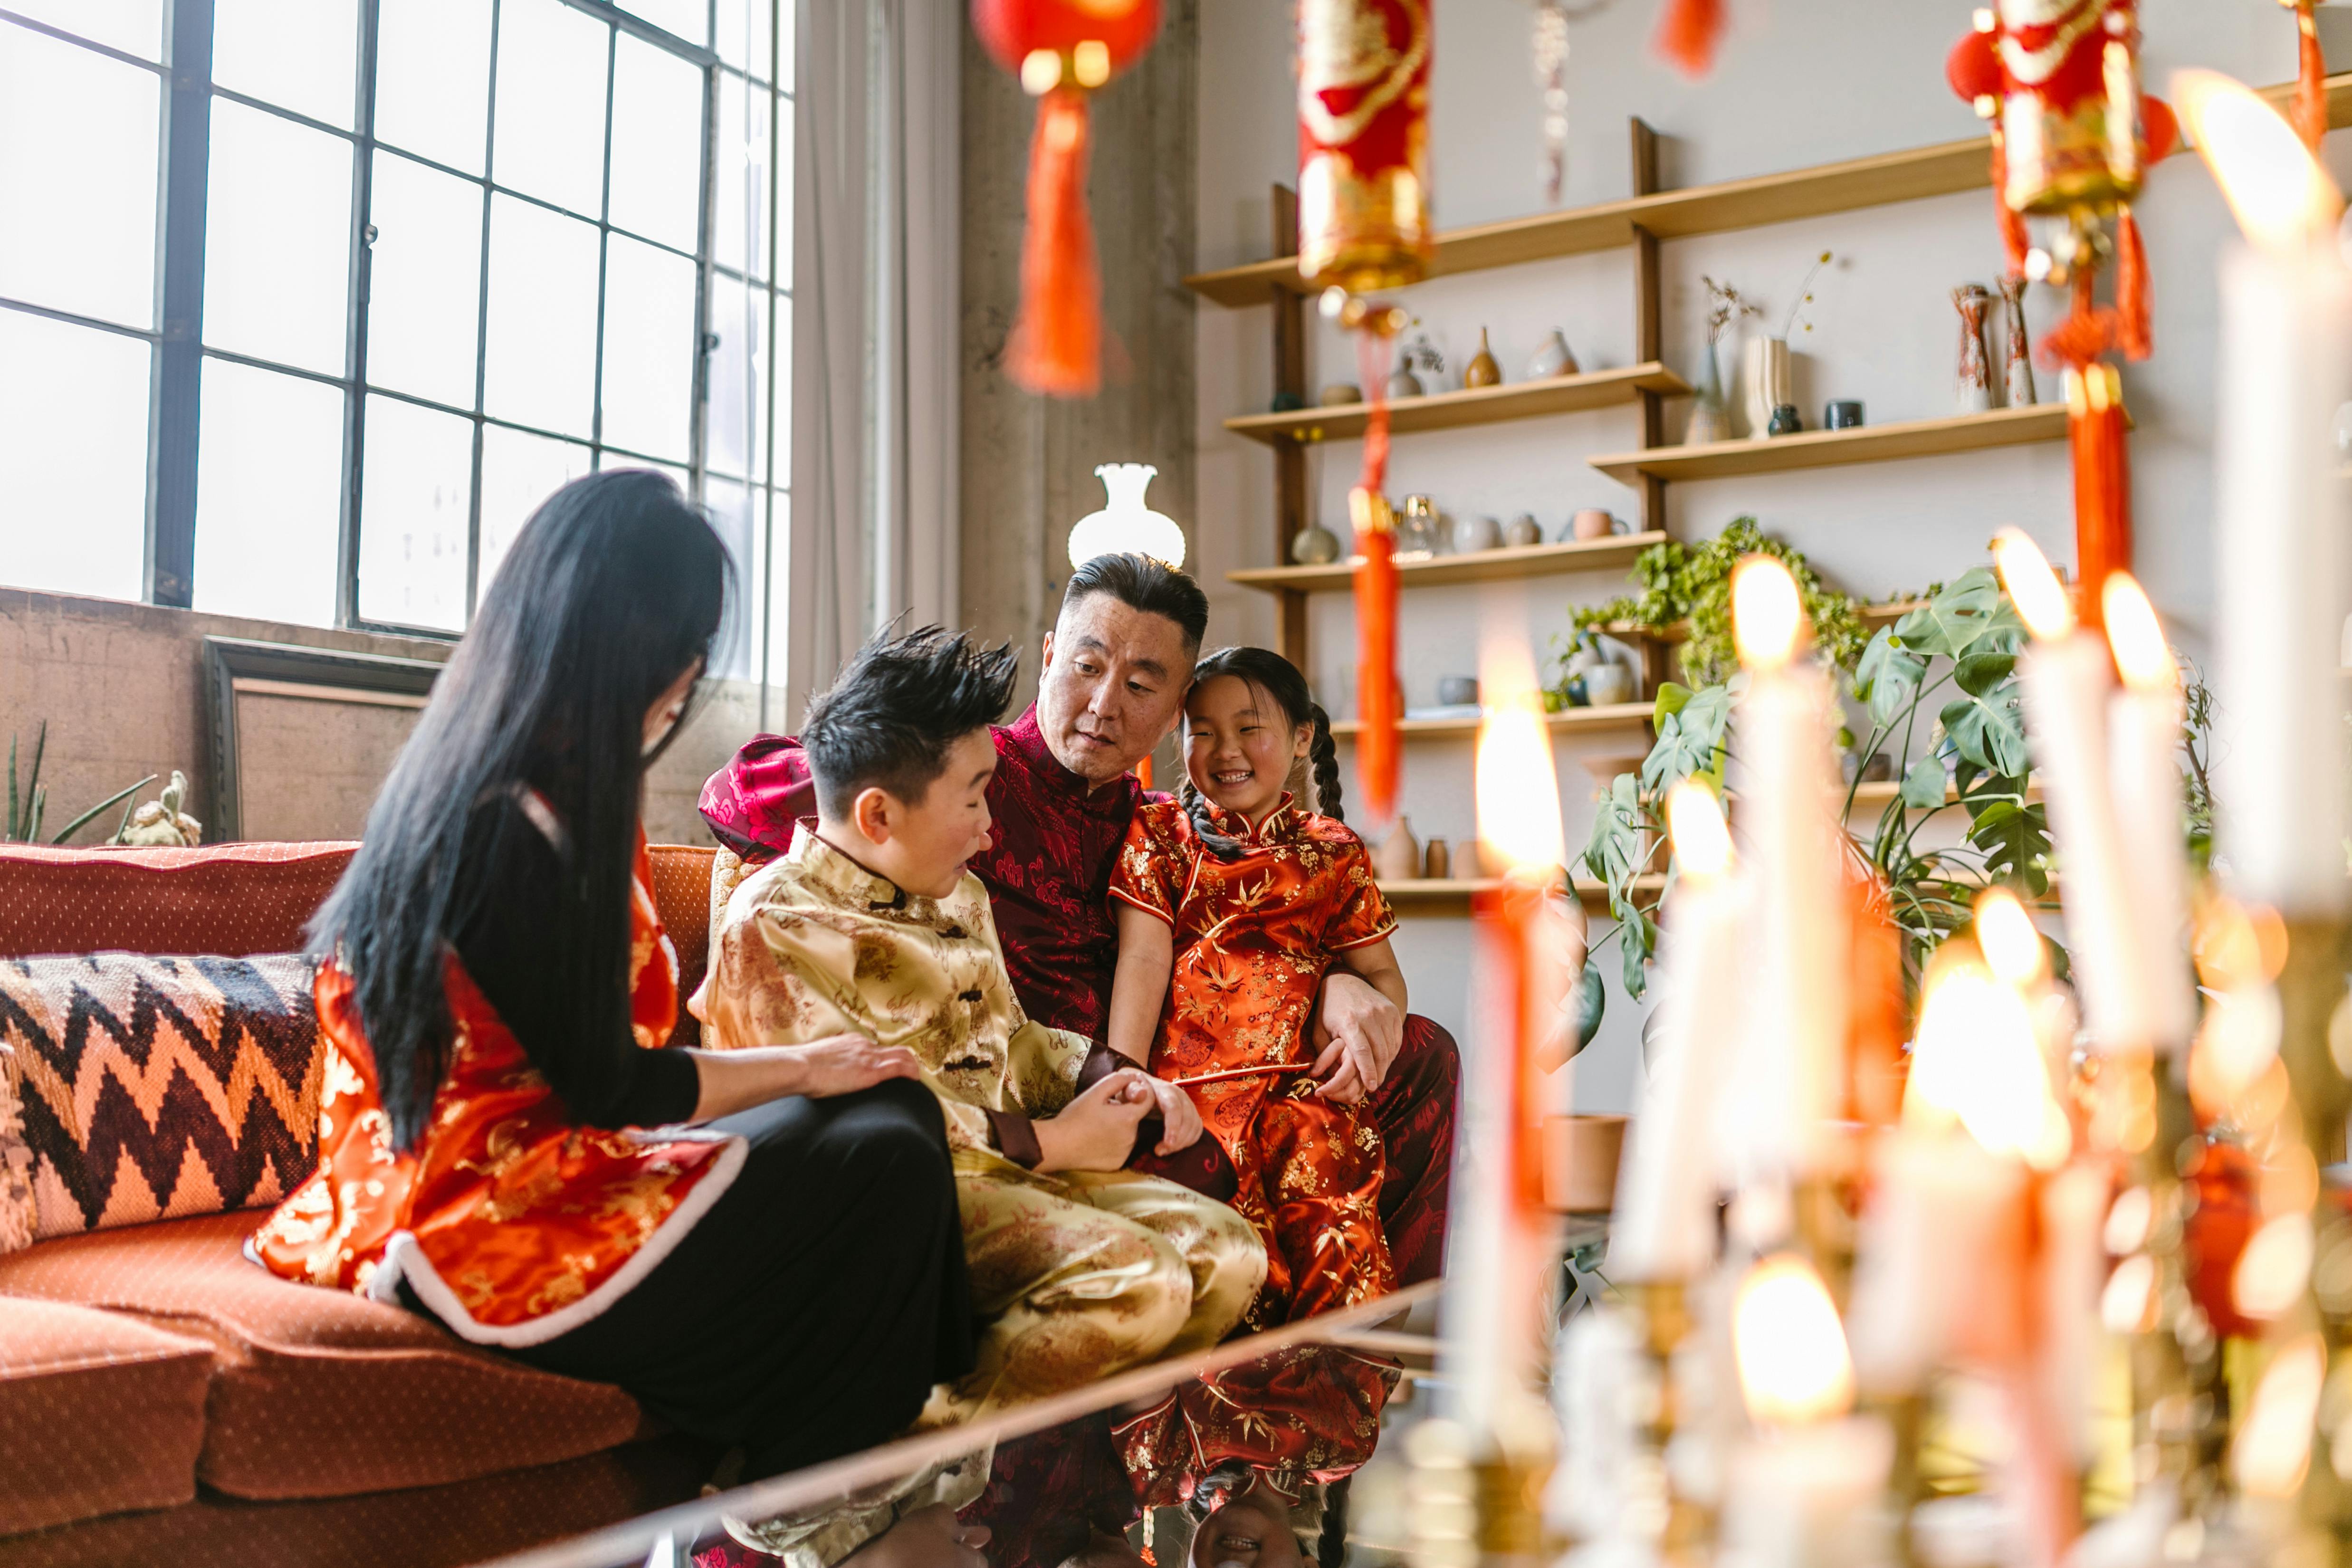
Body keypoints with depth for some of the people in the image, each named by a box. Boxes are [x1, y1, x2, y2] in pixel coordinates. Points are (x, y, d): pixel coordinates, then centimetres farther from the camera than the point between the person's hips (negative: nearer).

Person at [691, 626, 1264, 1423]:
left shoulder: (959, 897, 21)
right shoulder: (773, 927, -8)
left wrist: (1107, 1078, 8)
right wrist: (1044, 1143, -14)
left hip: (1008, 1171, 9)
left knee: (1228, 1252, -6)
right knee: (1136, 1280, -27)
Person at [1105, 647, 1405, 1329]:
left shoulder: (1332, 852, 16)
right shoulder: (1159, 833, 13)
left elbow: (1381, 972, 18)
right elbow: (1143, 958, 1)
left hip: (1294, 1074, 1)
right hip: (1182, 1070, -1)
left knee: (1324, 1164, -27)